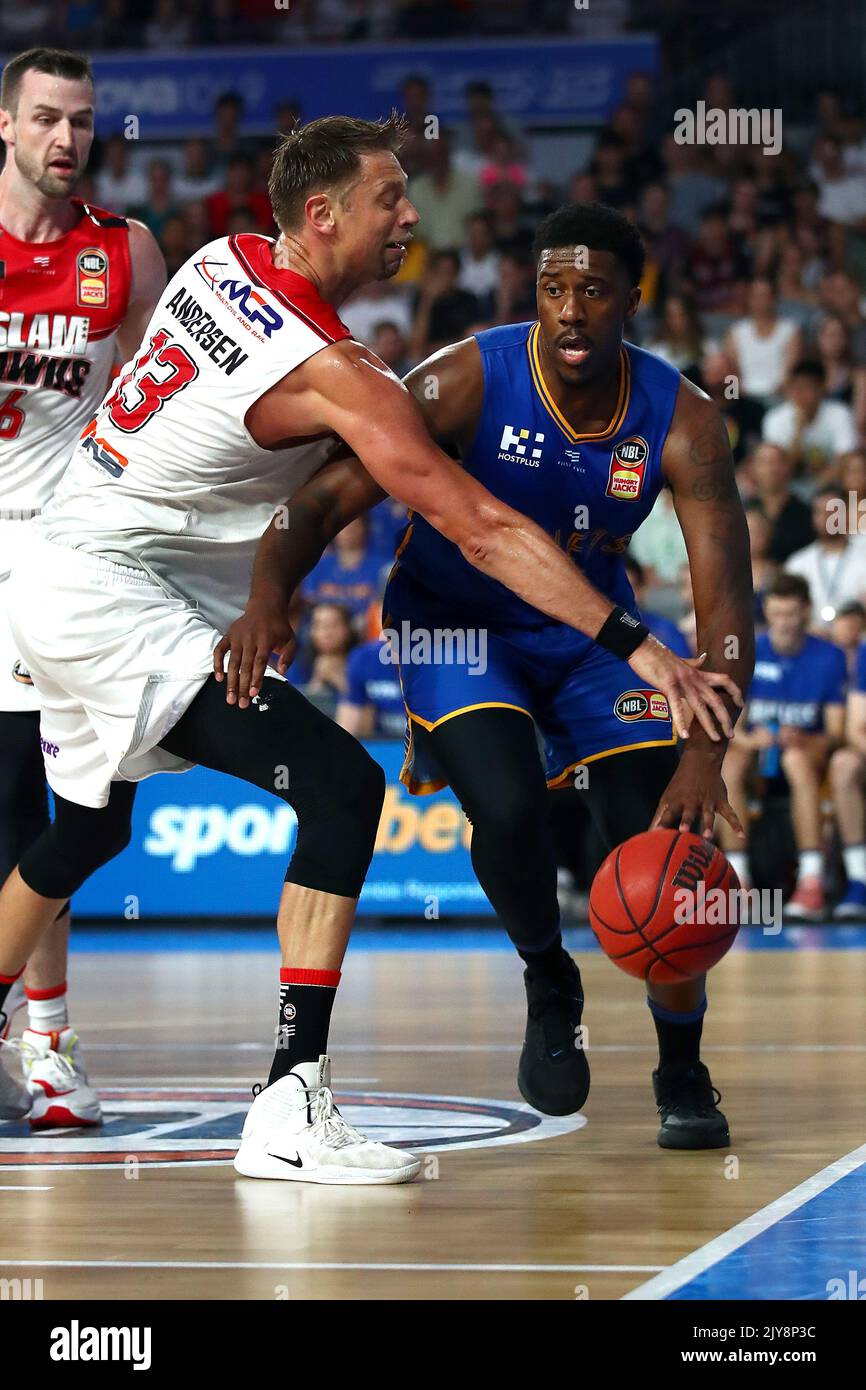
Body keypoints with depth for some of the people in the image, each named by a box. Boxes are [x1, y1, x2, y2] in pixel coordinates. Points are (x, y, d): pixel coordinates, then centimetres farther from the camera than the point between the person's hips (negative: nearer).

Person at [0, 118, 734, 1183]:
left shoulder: (222, 260, 6)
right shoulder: (329, 368, -20)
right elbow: (480, 529, -24)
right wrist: (639, 648, -24)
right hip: (115, 604, -10)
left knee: (87, 829, 28)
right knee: (340, 785, -17)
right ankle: (290, 1110, -24)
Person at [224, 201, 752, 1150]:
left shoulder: (680, 422, -21)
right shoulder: (467, 383, -26)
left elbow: (726, 605, -24)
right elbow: (325, 498, -26)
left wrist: (704, 755, -39)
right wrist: (265, 600, -46)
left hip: (588, 626, 2)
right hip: (455, 620, -2)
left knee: (660, 837, -12)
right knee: (508, 811, -26)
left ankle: (682, 1072, 13)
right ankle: (548, 985, 8)